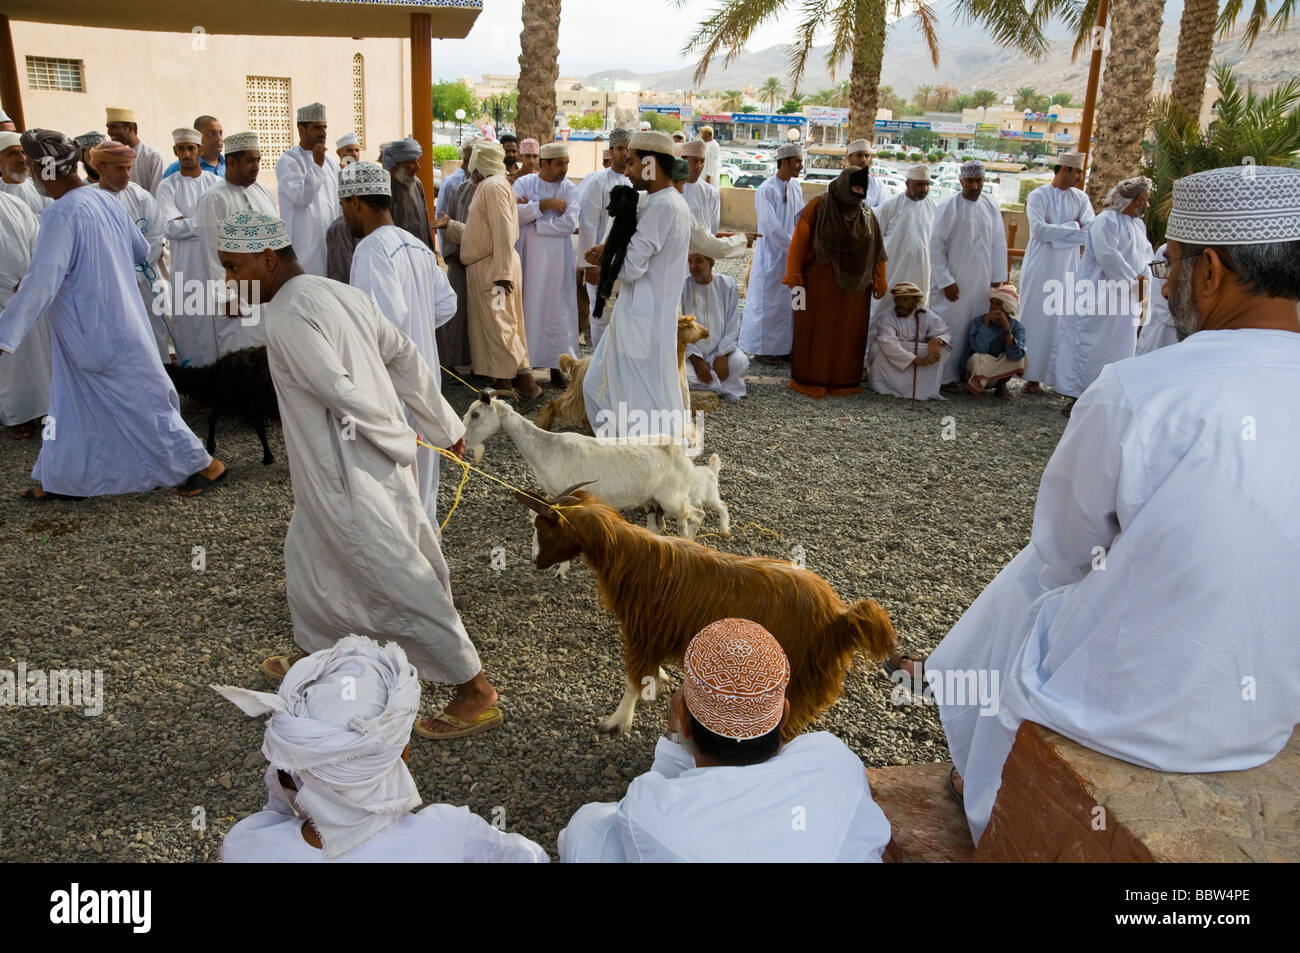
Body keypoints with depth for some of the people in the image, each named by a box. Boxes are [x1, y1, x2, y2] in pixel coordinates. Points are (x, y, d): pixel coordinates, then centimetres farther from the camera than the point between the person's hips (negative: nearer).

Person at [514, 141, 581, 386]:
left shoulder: (570, 189, 3)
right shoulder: (524, 183, 3)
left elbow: (569, 223, -11)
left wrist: (531, 215, -10)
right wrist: (544, 204, -15)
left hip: (556, 259, 0)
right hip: (526, 256, 0)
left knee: (556, 310, 1)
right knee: (526, 309, 3)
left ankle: (556, 365, 7)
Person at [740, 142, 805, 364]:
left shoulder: (796, 187, 7)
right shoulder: (766, 190, -15)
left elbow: (801, 219, 10)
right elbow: (771, 227, -19)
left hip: (791, 254, 7)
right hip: (771, 254, -7)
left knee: (786, 302, 11)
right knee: (767, 302, 1)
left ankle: (780, 345, 22)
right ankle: (762, 348, 12)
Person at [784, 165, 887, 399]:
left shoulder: (867, 215, 9)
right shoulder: (818, 207, -2)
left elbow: (877, 250, 11)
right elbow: (799, 241, -5)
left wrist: (879, 281, 6)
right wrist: (794, 276, -11)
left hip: (853, 285, 4)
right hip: (820, 283, -3)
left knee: (848, 332, 6)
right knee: (817, 331, 1)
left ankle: (843, 380, 16)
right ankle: (811, 380, 10)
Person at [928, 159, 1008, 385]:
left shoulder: (991, 207, 6)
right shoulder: (948, 207, -8)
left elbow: (998, 245, 11)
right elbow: (936, 247, -9)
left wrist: (997, 279, 7)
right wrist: (945, 281, -12)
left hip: (981, 282, 5)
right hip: (953, 282, -4)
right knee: (950, 327, -3)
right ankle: (945, 376, 6)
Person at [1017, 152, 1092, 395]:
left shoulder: (1081, 199, 9)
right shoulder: (1038, 196, -1)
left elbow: (1091, 233, -5)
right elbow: (1039, 230, -17)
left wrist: (1055, 231, -13)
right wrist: (1073, 226, -12)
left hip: (1069, 269, 3)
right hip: (1040, 267, -3)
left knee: (1067, 321, 1)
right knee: (1036, 320, -1)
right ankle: (1032, 377, 3)